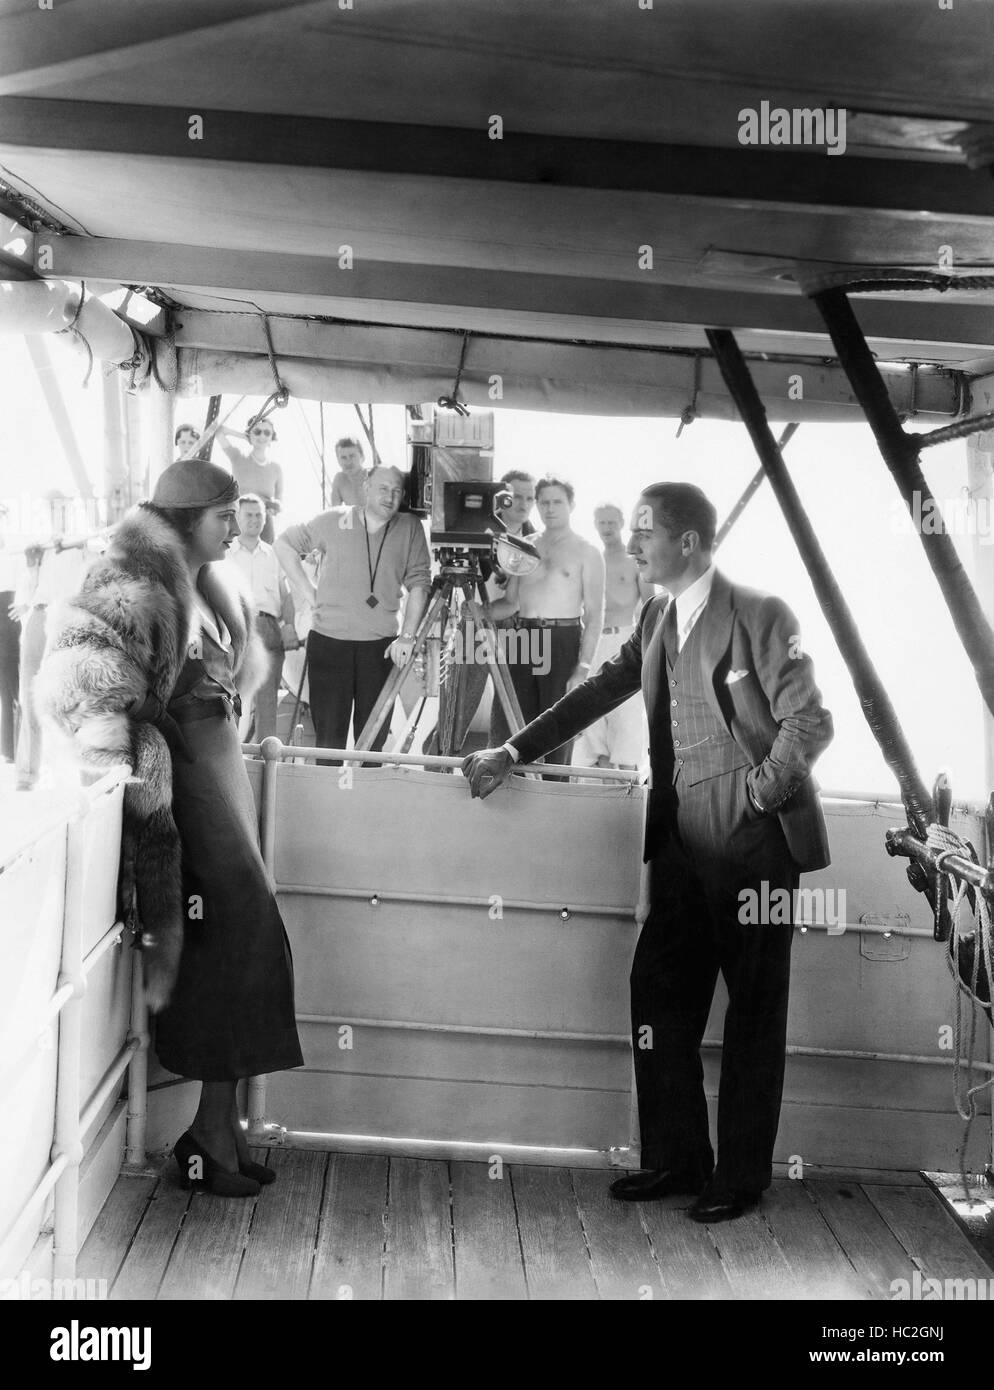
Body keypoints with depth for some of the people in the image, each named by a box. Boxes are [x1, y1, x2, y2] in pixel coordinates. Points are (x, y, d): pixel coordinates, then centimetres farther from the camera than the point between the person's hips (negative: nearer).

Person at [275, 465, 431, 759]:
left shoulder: (410, 528, 1)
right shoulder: (333, 522, 0)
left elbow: (418, 583, -1)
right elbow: (284, 544, 12)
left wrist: (407, 636, -10)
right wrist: (306, 590, 4)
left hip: (381, 646, 1)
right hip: (328, 641, -1)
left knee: (373, 742, 4)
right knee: (329, 738, 1)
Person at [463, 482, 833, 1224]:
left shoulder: (760, 615, -11)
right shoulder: (657, 619, 10)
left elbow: (810, 723, -12)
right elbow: (599, 692, 13)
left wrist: (758, 794, -15)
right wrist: (512, 753, 9)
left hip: (754, 839, -7)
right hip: (682, 837, 7)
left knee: (754, 1012, 5)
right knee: (660, 995, 10)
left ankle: (742, 1175, 17)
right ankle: (674, 1157, 24)